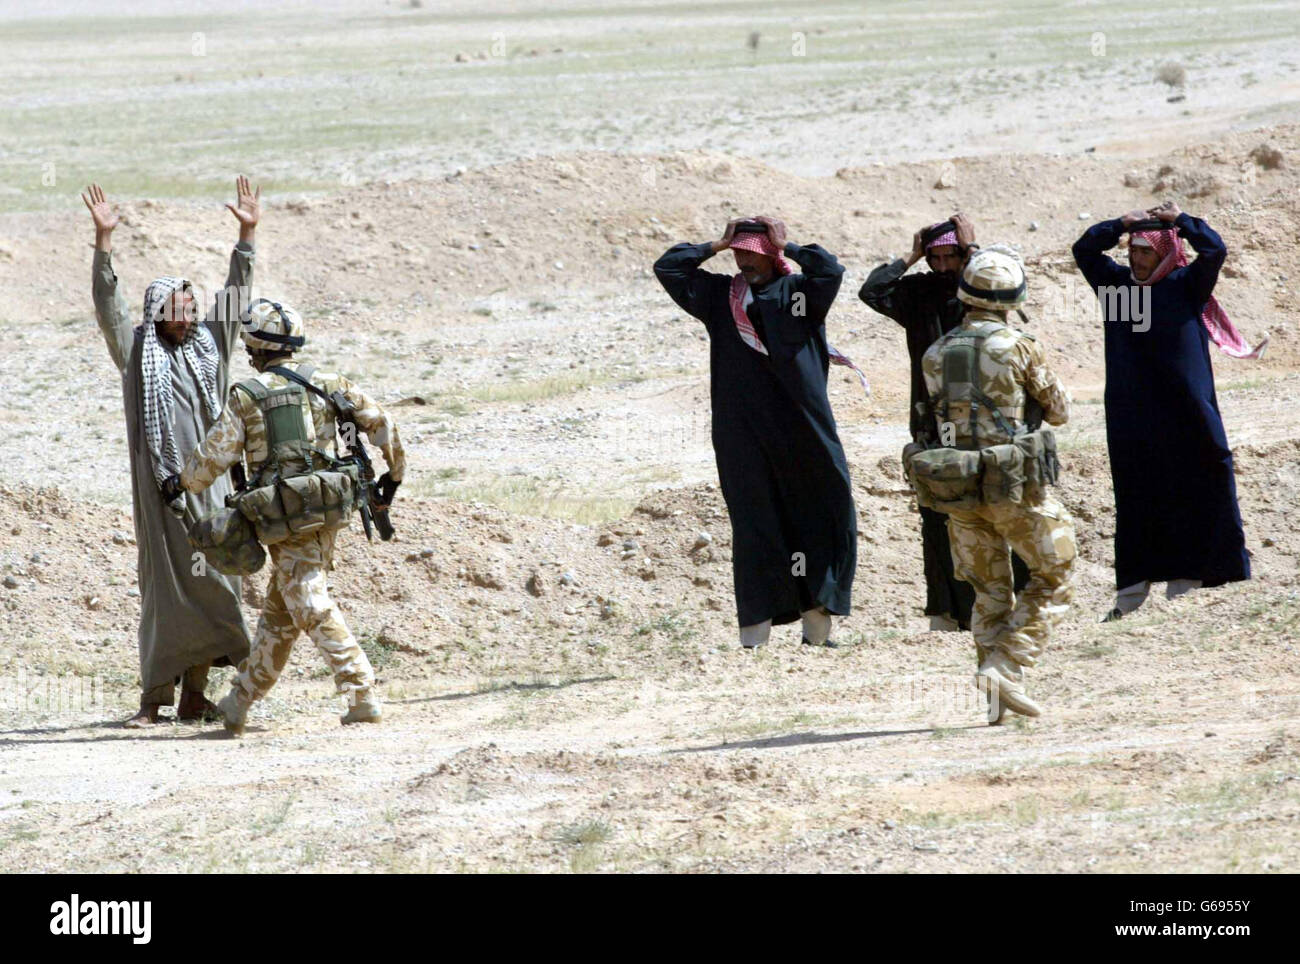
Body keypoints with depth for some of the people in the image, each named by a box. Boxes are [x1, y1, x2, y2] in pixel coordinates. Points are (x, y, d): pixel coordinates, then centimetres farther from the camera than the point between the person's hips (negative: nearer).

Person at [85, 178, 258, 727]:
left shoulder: (208, 346, 13)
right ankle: (154, 697, -1)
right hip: (160, 485, -3)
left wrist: (247, 235, 3)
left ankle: (193, 694, 7)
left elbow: (234, 295, 12)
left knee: (210, 583, 1)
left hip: (208, 482, 3)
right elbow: (108, 304, -6)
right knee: (164, 586, -3)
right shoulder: (137, 351, 4)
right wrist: (103, 240, -16)